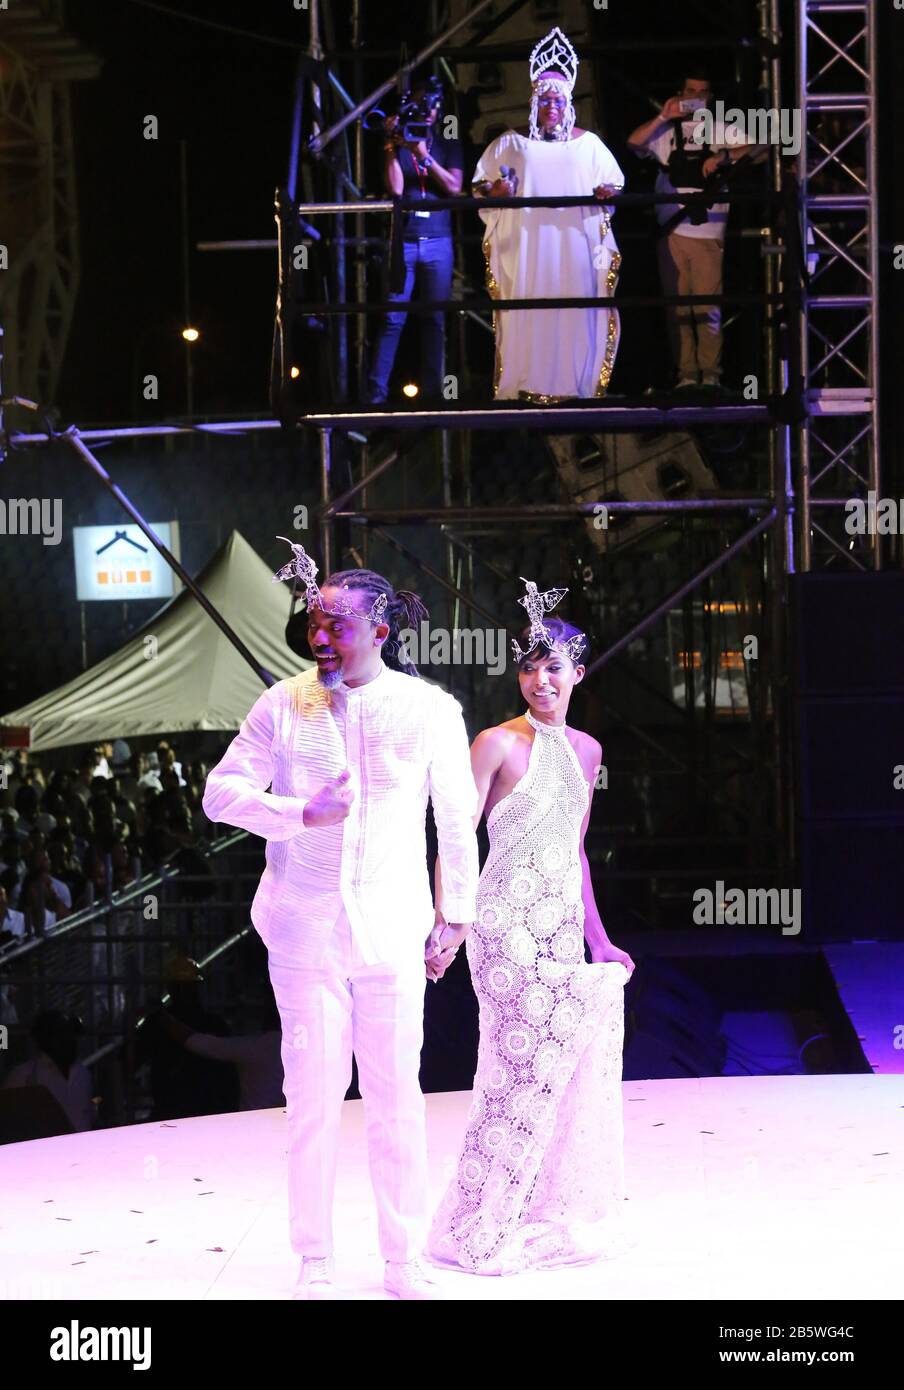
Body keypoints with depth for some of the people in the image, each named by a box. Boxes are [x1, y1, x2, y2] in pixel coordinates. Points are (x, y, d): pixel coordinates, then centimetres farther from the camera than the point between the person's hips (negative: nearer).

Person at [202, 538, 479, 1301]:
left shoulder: (431, 710, 0)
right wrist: (302, 813, -13)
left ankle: (406, 1262, 16)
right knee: (314, 1093, 3)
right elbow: (222, 791, 2)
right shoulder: (285, 705, 0)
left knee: (397, 1094, 4)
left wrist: (455, 915, 7)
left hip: (392, 932, 0)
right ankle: (316, 1263, 14)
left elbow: (458, 821, 7)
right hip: (305, 930, 0)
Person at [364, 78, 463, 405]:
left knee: (435, 319, 0)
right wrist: (391, 146, -10)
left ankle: (431, 390, 4)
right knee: (393, 318, -7)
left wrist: (425, 156, -11)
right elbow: (395, 188, -4)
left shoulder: (448, 145, 12)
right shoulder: (398, 142, 7)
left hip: (438, 241, 2)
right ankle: (376, 392, -6)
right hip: (403, 240, -2)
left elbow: (454, 187, -1)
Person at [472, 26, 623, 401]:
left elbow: (614, 182, 15)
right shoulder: (509, 144, 10)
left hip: (575, 246, 1)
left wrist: (607, 193, -8)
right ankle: (524, 387, -2)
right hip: (526, 247, -1)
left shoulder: (588, 143, 11)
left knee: (574, 312, -3)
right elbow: (481, 187, 10)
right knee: (526, 313, -5)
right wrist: (496, 191, -13)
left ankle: (573, 384, 3)